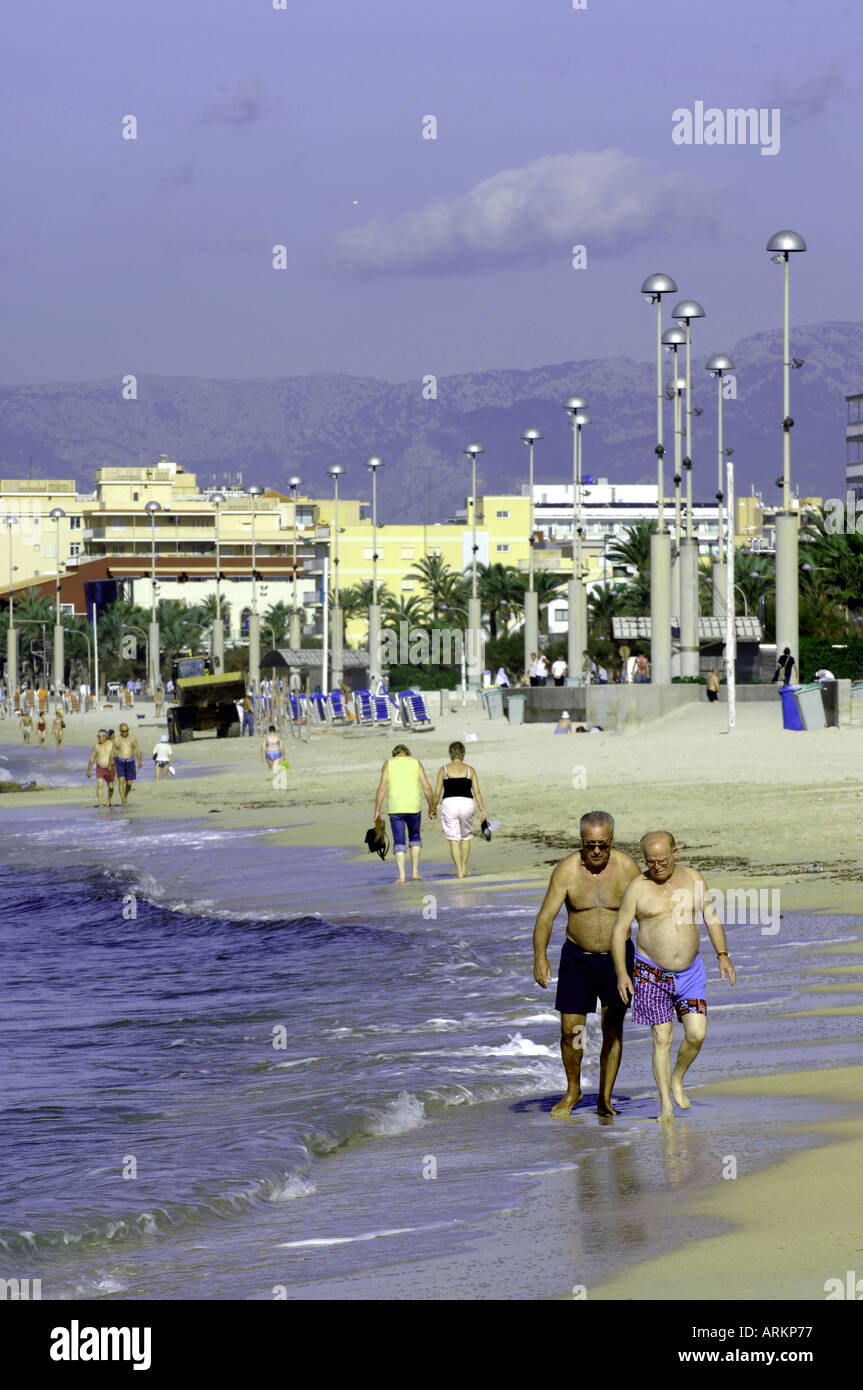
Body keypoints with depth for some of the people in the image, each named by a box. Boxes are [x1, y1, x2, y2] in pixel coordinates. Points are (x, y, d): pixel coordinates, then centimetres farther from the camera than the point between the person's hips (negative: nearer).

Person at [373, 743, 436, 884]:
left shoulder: (388, 763, 6)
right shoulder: (416, 763, 9)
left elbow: (382, 788, -3)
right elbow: (427, 788, 3)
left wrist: (377, 810, -1)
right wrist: (432, 808, 13)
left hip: (395, 809, -1)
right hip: (413, 807, 1)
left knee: (399, 842, 3)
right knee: (415, 837, 21)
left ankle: (402, 876, -6)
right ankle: (415, 871, 15)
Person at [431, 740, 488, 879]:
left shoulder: (444, 770, 6)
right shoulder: (469, 770, 8)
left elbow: (437, 793, 5)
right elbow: (477, 792, 2)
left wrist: (434, 808, 18)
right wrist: (481, 810, 4)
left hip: (449, 804, -1)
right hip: (467, 803, 1)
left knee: (453, 839, 2)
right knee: (466, 836, 22)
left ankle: (459, 871, -6)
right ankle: (464, 868, 22)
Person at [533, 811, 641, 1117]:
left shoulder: (627, 868, -10)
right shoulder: (567, 870, -13)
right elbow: (546, 916, -15)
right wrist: (540, 958, -26)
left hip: (617, 956, 0)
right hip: (577, 957, 0)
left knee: (613, 1028, -3)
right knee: (570, 1030, 0)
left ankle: (605, 1098, 7)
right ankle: (573, 1090, 22)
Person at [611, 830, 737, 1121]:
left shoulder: (693, 879, 0)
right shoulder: (637, 888, -8)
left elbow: (711, 918, 9)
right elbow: (619, 931, -4)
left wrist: (723, 955, 2)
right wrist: (622, 974, -11)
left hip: (690, 971, 2)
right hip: (652, 973, -2)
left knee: (696, 1033, -7)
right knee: (662, 1038, -3)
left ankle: (677, 1080, 20)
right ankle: (665, 1104, 5)